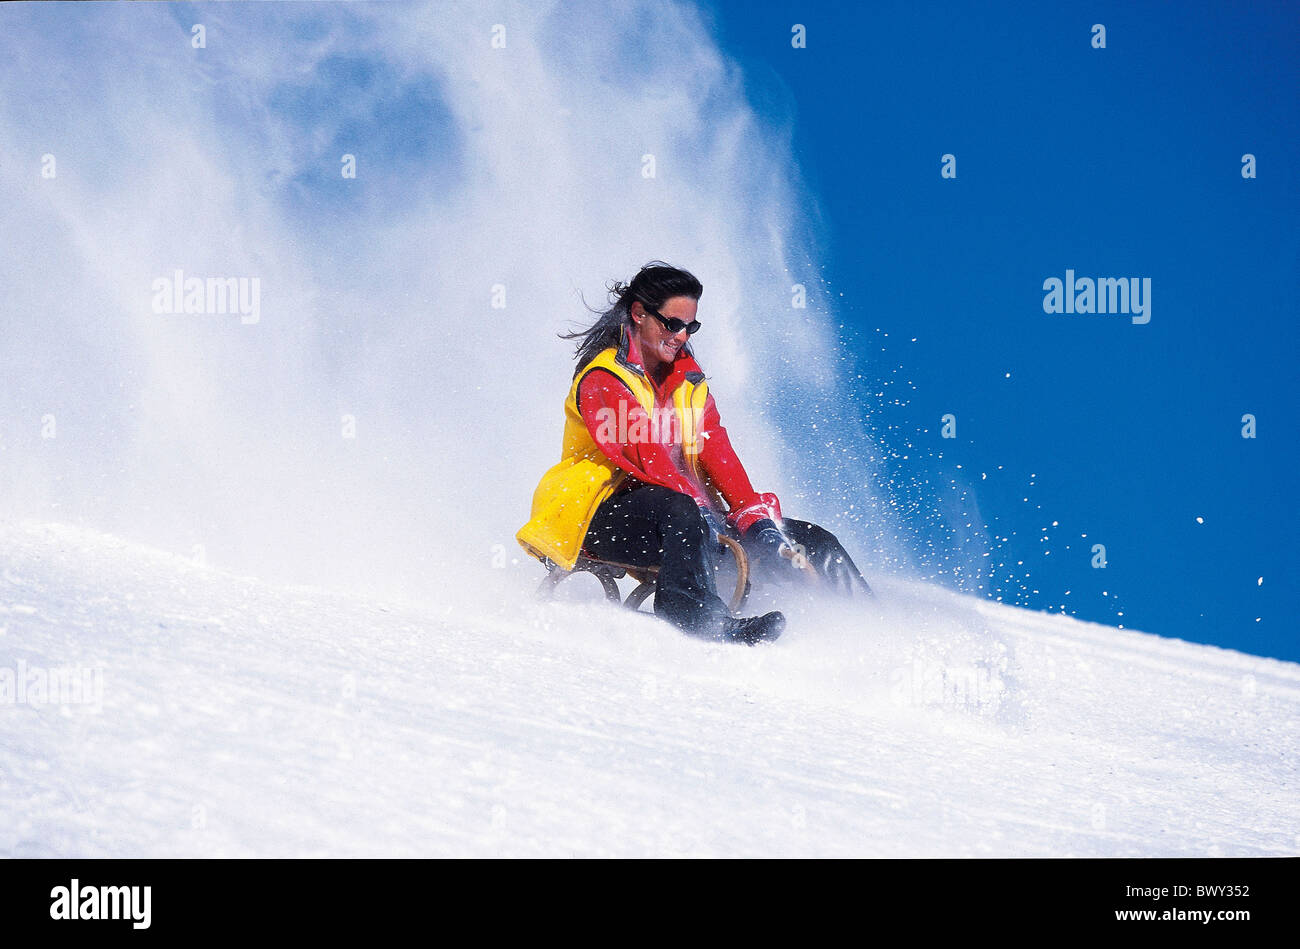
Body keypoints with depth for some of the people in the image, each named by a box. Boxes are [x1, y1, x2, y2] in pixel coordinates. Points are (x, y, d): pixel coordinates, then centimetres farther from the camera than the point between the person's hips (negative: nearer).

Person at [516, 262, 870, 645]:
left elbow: (717, 454, 1)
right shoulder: (602, 380, -8)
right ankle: (700, 619, -61)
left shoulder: (688, 380, 15)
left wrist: (758, 524, -14)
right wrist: (705, 512, -34)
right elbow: (647, 457, -22)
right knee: (678, 510, -42)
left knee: (812, 542, -4)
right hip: (600, 515, -7)